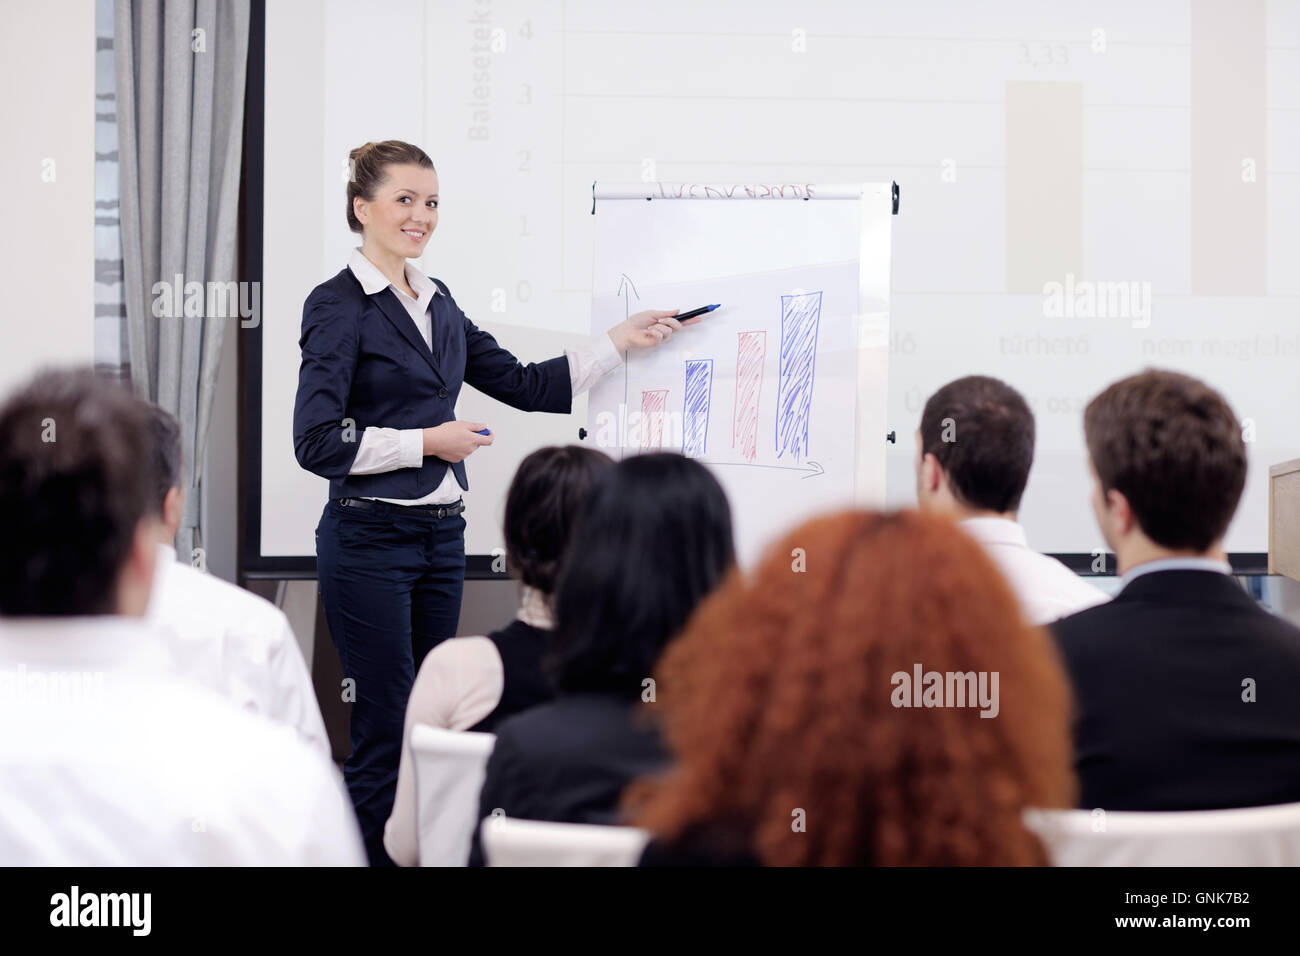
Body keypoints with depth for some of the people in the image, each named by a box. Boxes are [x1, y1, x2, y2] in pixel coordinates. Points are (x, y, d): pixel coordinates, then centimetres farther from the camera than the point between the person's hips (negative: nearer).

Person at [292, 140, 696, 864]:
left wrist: (620, 342, 13)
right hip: (370, 539, -7)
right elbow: (317, 442, -15)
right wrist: (427, 442, -11)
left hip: (441, 536, 8)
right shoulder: (339, 307, -9)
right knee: (387, 733, -6)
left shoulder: (438, 304, 14)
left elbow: (526, 385, 17)